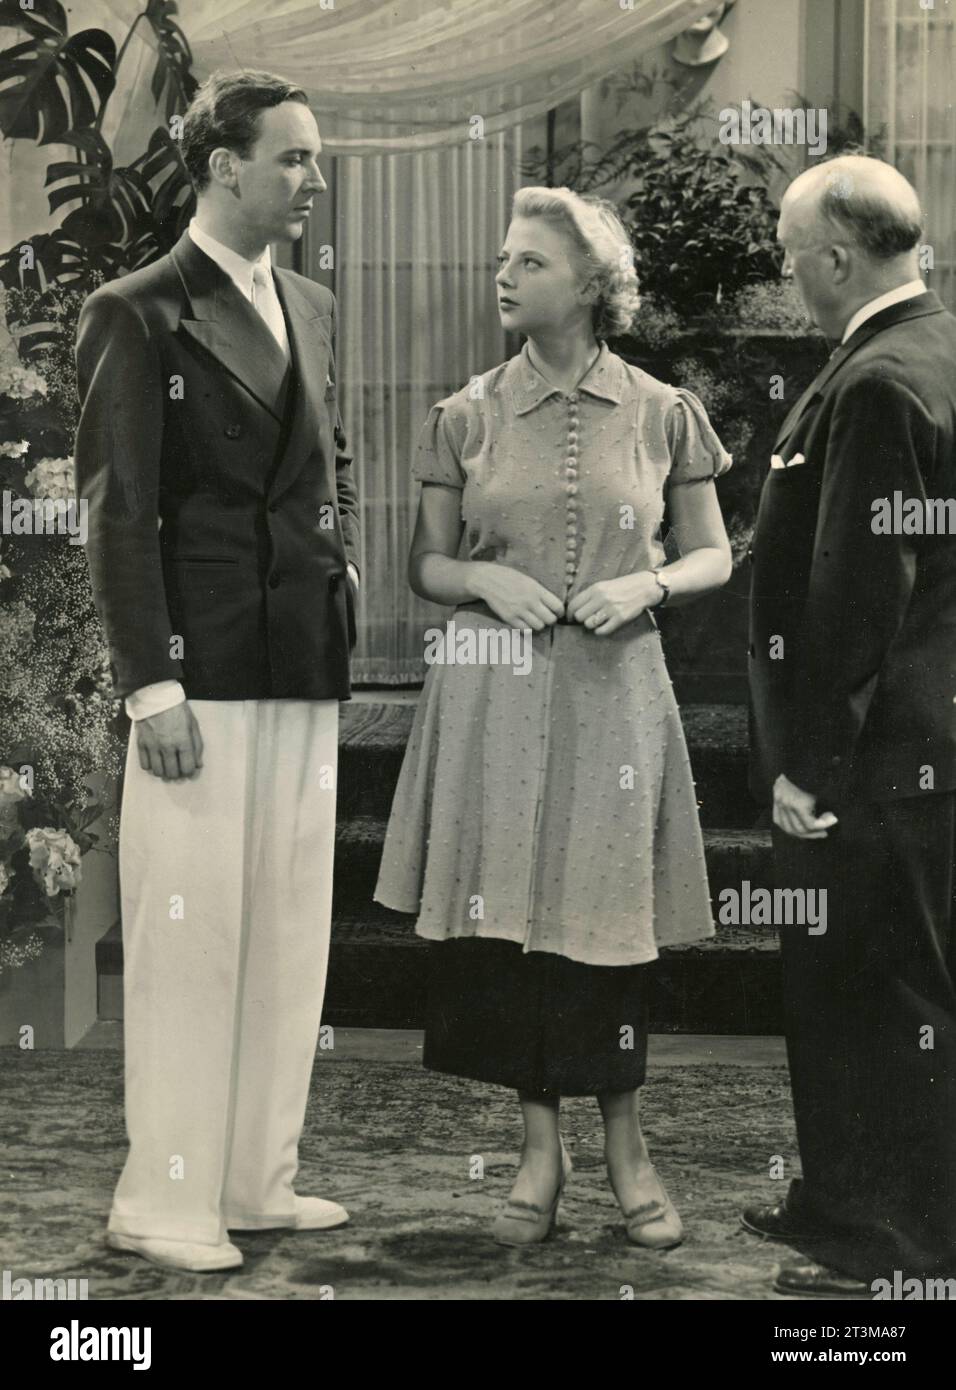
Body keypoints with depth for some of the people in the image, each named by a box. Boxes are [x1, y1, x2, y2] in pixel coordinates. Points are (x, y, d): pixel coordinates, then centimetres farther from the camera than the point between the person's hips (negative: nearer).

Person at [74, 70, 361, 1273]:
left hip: (307, 674, 7)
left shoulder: (312, 309, 16)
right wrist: (152, 682, -15)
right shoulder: (138, 315, -5)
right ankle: (164, 1198, 7)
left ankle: (256, 1176, 20)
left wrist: (343, 569, 12)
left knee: (290, 931, 10)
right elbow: (118, 512, -10)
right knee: (190, 932, -2)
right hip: (201, 672, -7)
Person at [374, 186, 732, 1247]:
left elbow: (713, 557, 8)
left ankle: (626, 1146, 16)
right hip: (495, 690, 1)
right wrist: (483, 578, -11)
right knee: (508, 910, 1)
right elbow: (426, 566, 9)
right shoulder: (467, 418, 4)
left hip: (611, 689, -1)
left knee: (608, 912, 1)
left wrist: (646, 584, -11)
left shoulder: (664, 415, 2)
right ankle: (540, 1147, 15)